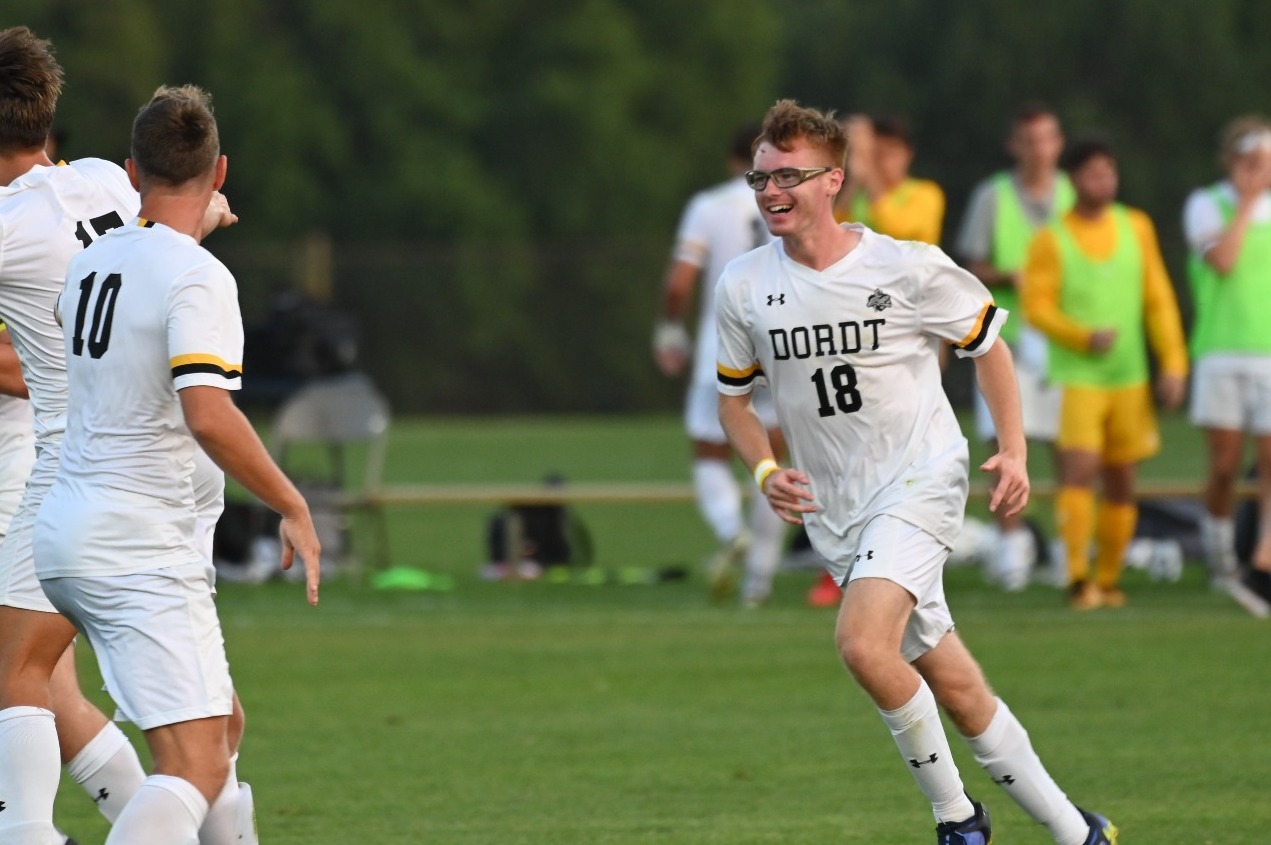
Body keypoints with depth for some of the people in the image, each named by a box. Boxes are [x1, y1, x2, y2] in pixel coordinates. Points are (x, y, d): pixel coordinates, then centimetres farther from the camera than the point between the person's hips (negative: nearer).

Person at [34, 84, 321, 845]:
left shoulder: (93, 262, 10)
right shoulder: (198, 276, -14)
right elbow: (208, 416, -24)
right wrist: (294, 509, -13)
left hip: (65, 527, 9)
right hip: (141, 548, -9)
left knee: (219, 725, 21)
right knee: (198, 768, -13)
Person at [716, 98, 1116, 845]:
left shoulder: (909, 269, -10)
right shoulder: (744, 287, -1)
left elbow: (988, 344, 5)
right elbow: (734, 397, 13)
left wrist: (1014, 452, -1)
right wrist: (766, 471, -5)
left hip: (920, 482, -5)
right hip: (836, 512, 5)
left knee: (863, 642, -28)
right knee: (956, 690, 7)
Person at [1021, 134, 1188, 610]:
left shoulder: (1136, 228, 9)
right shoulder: (1052, 240, -3)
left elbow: (1158, 299, 10)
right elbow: (1037, 306, -8)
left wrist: (1173, 363, 4)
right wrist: (1085, 337, -22)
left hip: (1129, 376, 4)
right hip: (1076, 375, -4)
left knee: (1121, 482, 6)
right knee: (1080, 468, -19)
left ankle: (1107, 580, 16)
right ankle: (1078, 578, -22)